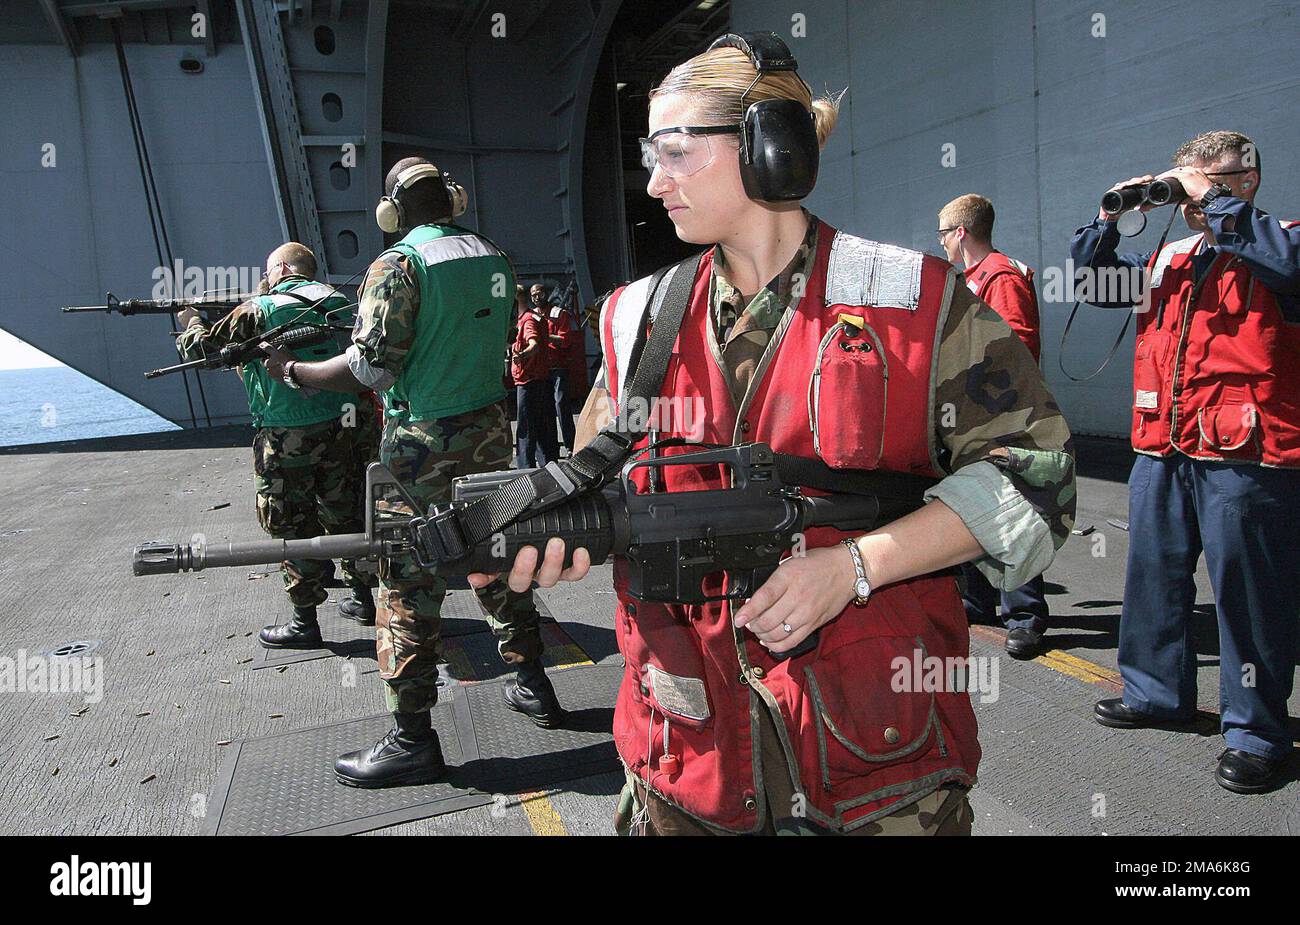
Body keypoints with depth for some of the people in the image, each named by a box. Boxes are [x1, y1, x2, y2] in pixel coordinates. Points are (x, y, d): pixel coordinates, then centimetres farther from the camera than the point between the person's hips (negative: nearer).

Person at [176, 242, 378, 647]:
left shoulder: (258, 311, -6)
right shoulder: (340, 302, 8)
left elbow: (201, 348, 0)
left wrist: (191, 321, 24)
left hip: (287, 441, -5)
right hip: (345, 431, 5)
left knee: (293, 527, 6)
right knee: (346, 514, 18)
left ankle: (304, 623, 13)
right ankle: (362, 597, 29)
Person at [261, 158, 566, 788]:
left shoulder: (398, 265, -12)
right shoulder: (494, 258, 8)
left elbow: (373, 369, -17)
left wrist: (292, 371, -4)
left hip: (426, 449, -6)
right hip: (491, 434, 7)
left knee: (410, 587, 2)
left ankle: (412, 740, 9)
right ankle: (532, 687, 31)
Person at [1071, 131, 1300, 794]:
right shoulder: (1168, 260, 16)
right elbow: (1091, 278, 22)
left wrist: (1212, 199, -15)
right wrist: (1111, 216, 7)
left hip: (1245, 456, -6)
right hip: (1163, 450, 7)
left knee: (1247, 592, 0)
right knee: (1154, 575, 16)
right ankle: (1157, 691, 32)